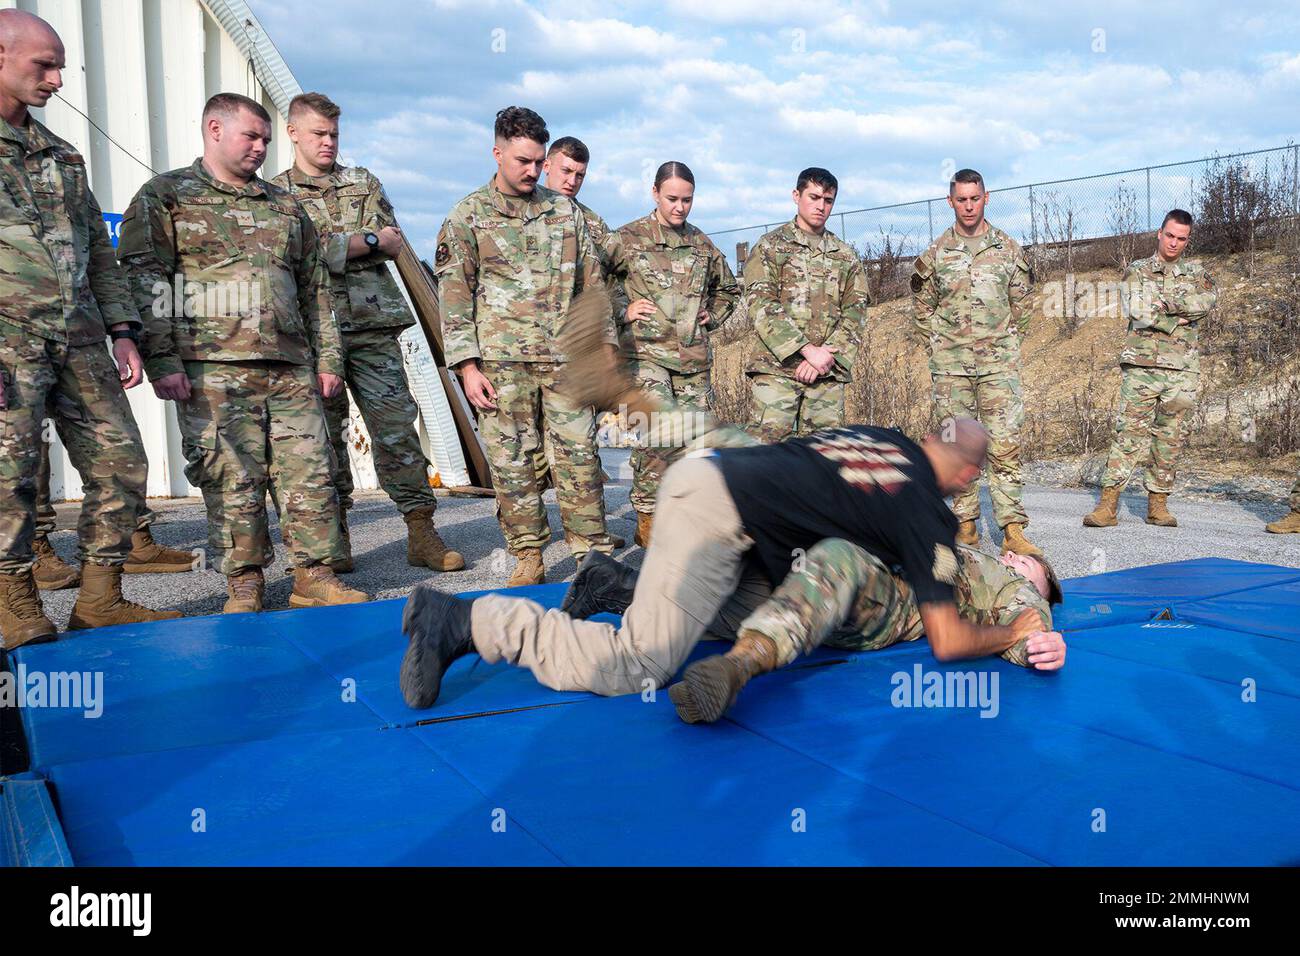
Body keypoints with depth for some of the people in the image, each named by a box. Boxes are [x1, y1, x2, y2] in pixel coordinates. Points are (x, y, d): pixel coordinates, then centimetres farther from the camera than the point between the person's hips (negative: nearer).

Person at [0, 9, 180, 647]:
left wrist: (122, 330, 14)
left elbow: (98, 250, 23)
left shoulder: (61, 156, 22)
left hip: (80, 339, 6)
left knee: (121, 465, 3)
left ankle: (100, 601, 12)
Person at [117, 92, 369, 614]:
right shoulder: (164, 196, 7)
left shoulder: (286, 207, 21)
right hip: (213, 370, -4)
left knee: (311, 473, 1)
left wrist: (328, 358, 14)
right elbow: (144, 283, -2)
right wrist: (162, 362, -11)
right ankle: (244, 584, 9)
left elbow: (315, 290, 21)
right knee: (232, 480, -2)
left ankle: (315, 577, 10)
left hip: (291, 369, 4)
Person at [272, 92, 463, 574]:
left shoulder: (365, 183, 18)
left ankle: (422, 534, 0)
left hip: (374, 325, 2)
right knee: (325, 435, 3)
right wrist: (370, 238, -4)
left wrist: (336, 245, -7)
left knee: (398, 427, -3)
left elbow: (395, 245, 6)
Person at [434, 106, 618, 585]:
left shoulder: (566, 211, 13)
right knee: (511, 460, 1)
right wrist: (467, 367, -7)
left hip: (565, 357, 2)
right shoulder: (468, 216, 4)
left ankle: (594, 554, 8)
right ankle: (528, 559, 11)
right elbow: (452, 296, 1)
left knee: (580, 454, 0)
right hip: (501, 360, -2)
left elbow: (592, 286, 15)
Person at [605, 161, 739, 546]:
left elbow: (728, 289, 32)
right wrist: (622, 311, -5)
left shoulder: (702, 245, 16)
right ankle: (648, 519, -12)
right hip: (646, 352, -5)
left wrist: (712, 316, 16)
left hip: (693, 357, 5)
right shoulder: (628, 239, 2)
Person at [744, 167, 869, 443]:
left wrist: (827, 356, -7)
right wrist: (807, 350, -15)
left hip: (830, 371, 4)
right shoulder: (770, 247, 5)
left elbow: (856, 312, 9)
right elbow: (761, 306, -7)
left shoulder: (846, 255, 17)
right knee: (767, 439, -11)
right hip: (777, 368, -4)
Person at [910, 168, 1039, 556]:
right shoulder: (935, 253, 5)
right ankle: (966, 525, 13)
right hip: (950, 365, 1)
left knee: (1005, 443, -8)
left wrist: (1009, 342, 8)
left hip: (999, 362, 0)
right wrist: (936, 347, 5)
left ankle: (1013, 530, -9)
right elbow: (922, 306, 12)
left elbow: (1021, 302, 14)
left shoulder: (1008, 249, 7)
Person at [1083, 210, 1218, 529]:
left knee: (1170, 437, 4)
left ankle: (1158, 504, 12)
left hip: (1182, 369, 2)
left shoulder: (1197, 273, 15)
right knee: (1129, 432, -7)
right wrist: (1179, 320, -6)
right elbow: (1138, 312, -7)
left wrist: (1165, 305, -12)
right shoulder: (1137, 271, 9)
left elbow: (1208, 300, -7)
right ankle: (1108, 505, -8)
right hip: (1141, 365, -2)